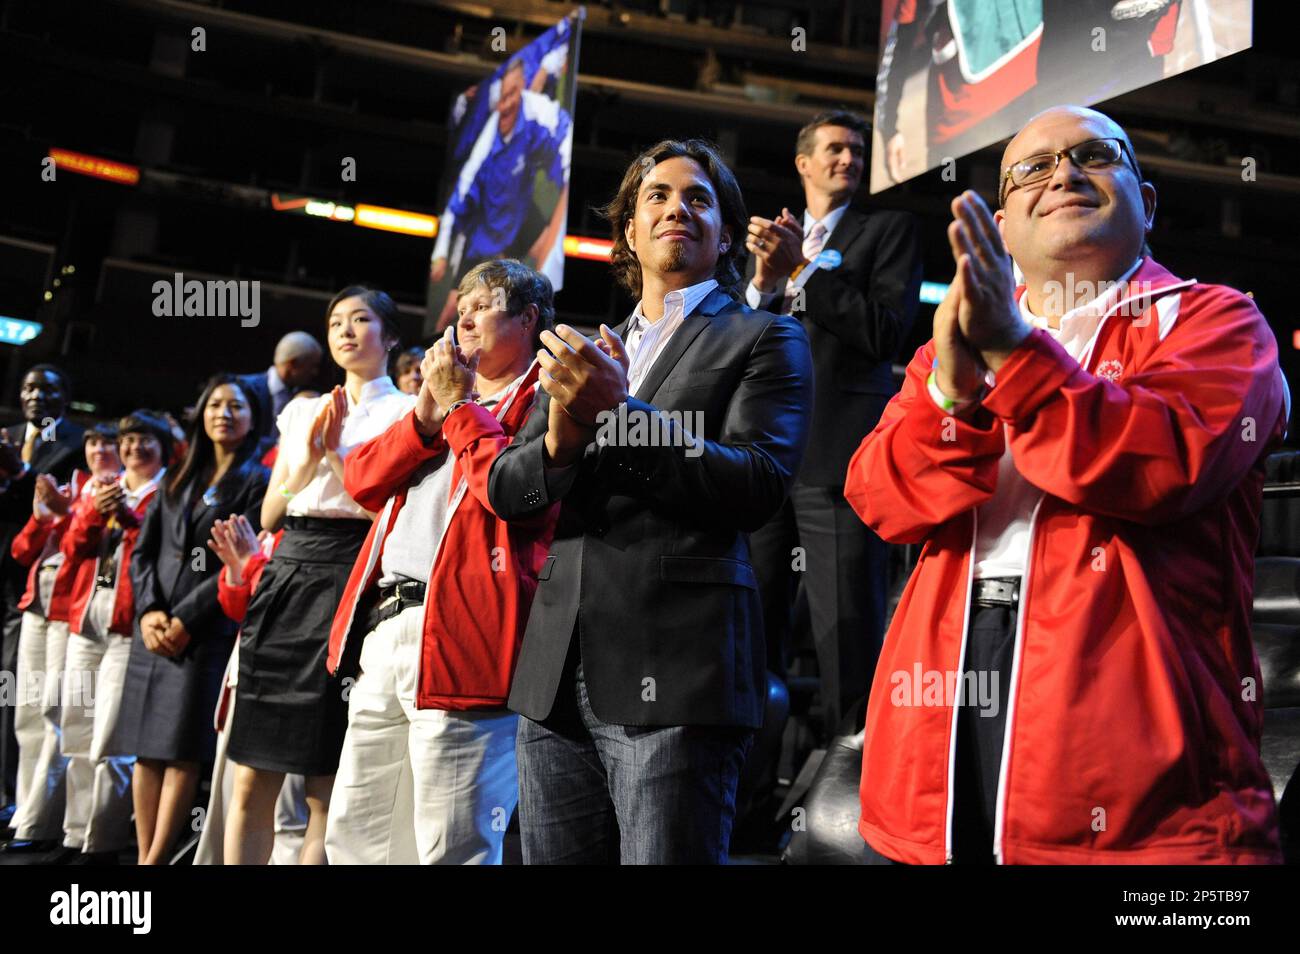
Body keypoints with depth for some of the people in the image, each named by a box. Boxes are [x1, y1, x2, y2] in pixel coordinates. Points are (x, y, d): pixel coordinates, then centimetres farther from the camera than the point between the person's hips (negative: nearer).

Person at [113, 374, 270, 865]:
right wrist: (148, 610, -4)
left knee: (183, 750, -8)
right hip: (154, 629, 5)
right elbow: (143, 551, 14)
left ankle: (153, 861, -5)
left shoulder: (258, 482, 2)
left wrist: (185, 620, -12)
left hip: (208, 630, -5)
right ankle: (143, 856, 5)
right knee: (146, 747, 2)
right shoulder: (177, 480, 19)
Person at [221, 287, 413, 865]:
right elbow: (269, 515, 15)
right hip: (287, 576, 5)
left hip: (350, 582, -5)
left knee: (325, 787, -4)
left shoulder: (405, 411, 6)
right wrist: (308, 462, -1)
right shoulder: (303, 411, 21)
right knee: (252, 781, 2)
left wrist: (336, 453, -7)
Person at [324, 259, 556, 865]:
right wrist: (428, 412, 2)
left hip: (462, 634, -8)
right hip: (386, 628, 9)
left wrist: (459, 406, -5)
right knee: (353, 838, 14)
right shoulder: (448, 389, 24)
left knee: (450, 850, -5)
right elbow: (363, 480, 16)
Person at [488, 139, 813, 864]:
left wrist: (621, 412, -16)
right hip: (559, 672, 5)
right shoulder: (586, 353, 20)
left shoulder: (766, 339, 6)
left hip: (676, 672, -5)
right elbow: (505, 491, 15)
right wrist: (560, 438, -7)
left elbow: (759, 487, -8)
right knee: (553, 858, 9)